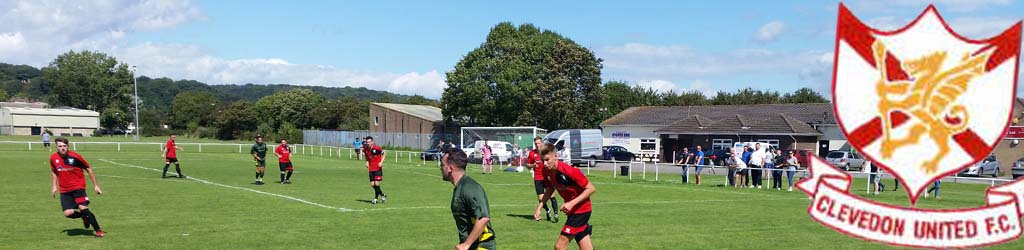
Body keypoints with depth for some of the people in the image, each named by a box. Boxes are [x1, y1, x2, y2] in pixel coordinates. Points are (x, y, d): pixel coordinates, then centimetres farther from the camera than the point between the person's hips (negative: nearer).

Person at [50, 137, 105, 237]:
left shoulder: (75, 157, -12)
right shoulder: (53, 158, -1)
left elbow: (88, 169, -2)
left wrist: (95, 185, -2)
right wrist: (54, 186, 11)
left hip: (78, 186, -4)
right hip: (64, 190, 4)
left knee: (83, 208, -20)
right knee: (68, 213, -11)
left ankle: (98, 230, -9)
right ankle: (85, 217, 22)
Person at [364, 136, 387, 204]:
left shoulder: (377, 148, -14)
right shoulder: (365, 150, 0)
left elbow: (383, 154, 0)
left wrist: (381, 162, -13)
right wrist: (367, 162, 0)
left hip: (378, 168, -5)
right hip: (371, 169, 5)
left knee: (376, 183, -11)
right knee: (372, 184, 3)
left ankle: (376, 198, 4)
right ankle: (383, 195, 22)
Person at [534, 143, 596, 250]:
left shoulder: (569, 171, -28)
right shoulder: (546, 171, -6)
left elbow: (591, 188, -21)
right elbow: (550, 188, 14)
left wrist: (572, 203, -27)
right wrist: (540, 206, 2)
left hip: (581, 210, -7)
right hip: (572, 210, 7)